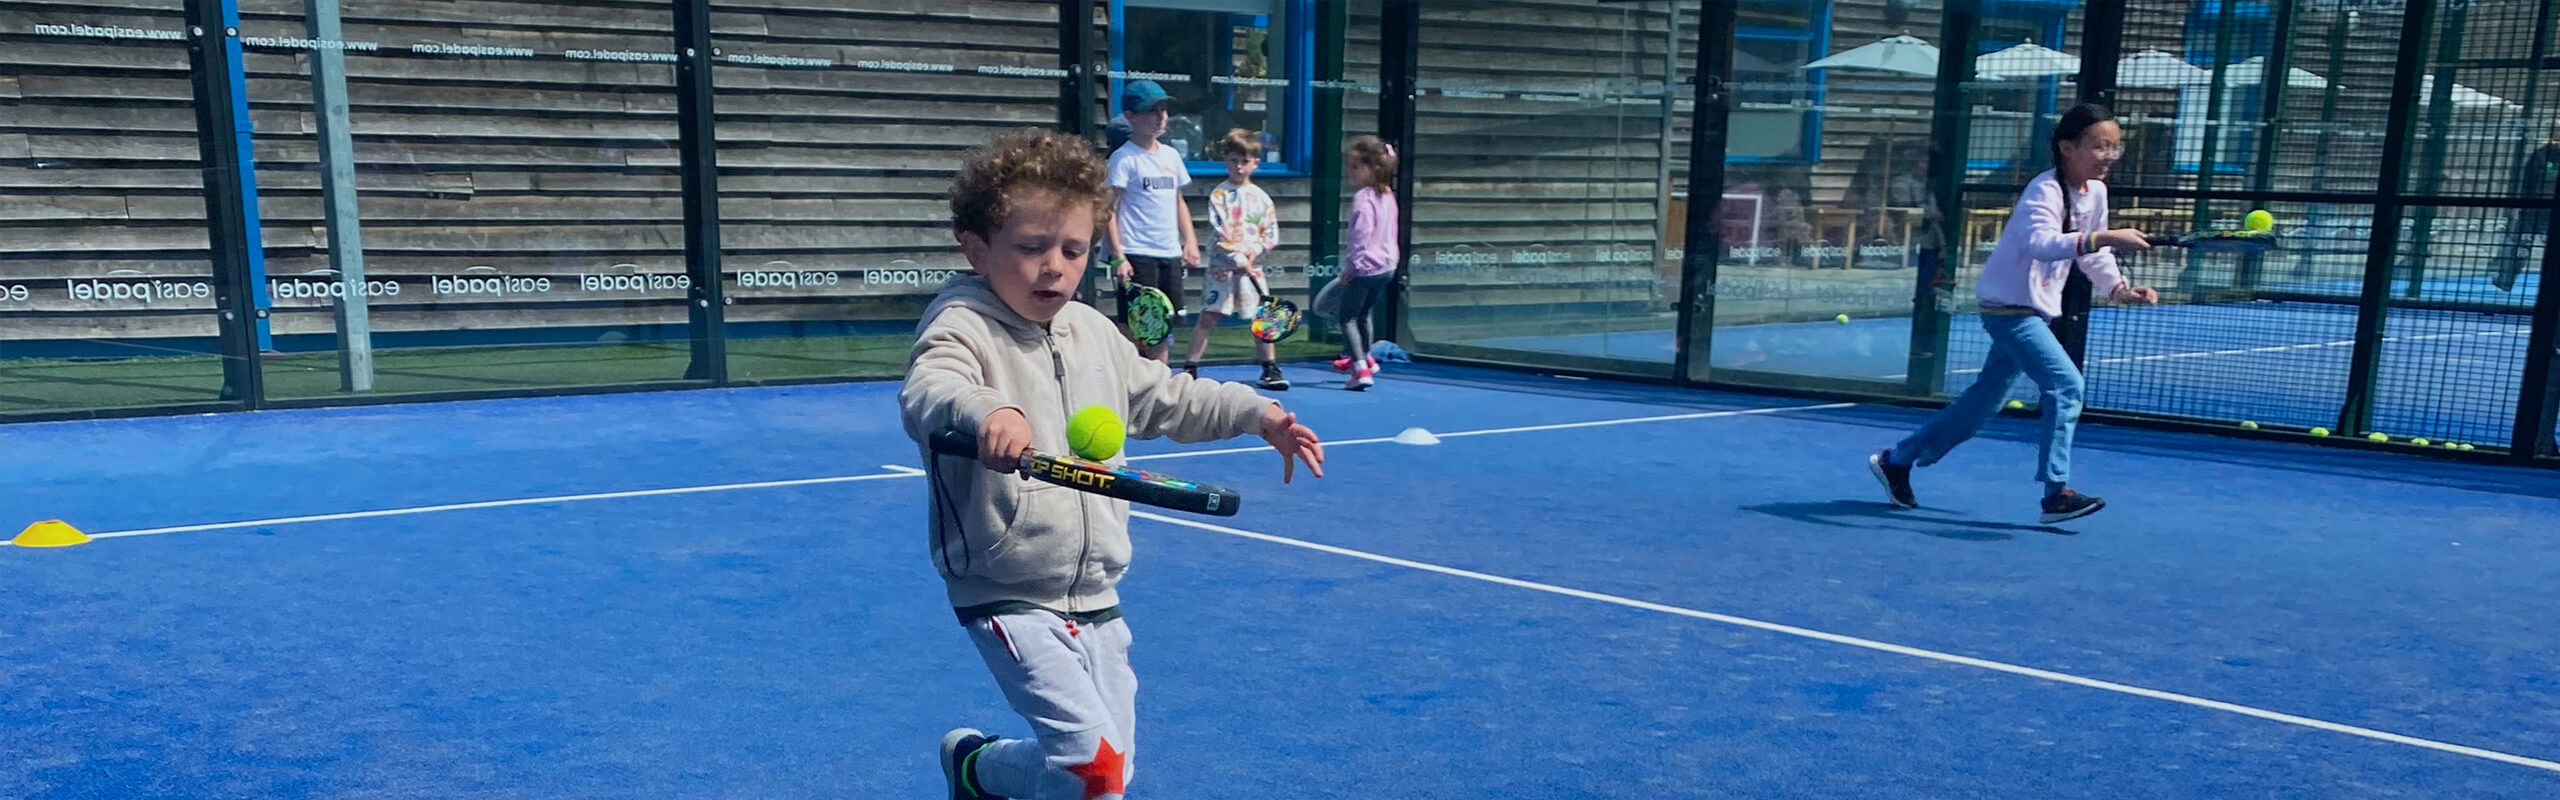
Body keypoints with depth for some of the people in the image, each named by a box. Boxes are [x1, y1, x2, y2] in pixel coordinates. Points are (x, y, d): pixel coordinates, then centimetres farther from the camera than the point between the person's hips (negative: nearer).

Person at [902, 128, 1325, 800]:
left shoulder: (1093, 331, 9)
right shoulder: (963, 323, -13)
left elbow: (1163, 399, 25)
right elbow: (928, 387, -36)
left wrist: (1257, 413, 18)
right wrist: (982, 409, -57)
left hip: (1095, 599, 7)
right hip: (1010, 599, -7)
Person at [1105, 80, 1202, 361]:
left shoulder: (1171, 156, 13)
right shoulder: (1124, 158, -7)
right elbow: (1110, 209, -10)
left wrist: (1190, 241, 10)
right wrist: (1118, 256, -17)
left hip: (1170, 255, 7)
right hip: (1137, 257, -7)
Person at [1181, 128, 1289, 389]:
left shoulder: (1261, 197, 8)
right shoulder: (1219, 194, -2)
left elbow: (1272, 233, 6)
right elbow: (1219, 231, -11)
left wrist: (1256, 249, -12)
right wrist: (1238, 258, -18)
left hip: (1252, 267, 3)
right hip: (1222, 267, -3)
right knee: (1208, 317, -3)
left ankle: (1270, 369, 16)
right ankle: (1190, 368, 1)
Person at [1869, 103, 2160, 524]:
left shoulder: (2096, 192, 7)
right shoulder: (2044, 191, -20)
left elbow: (2092, 256, 18)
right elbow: (2040, 242, -40)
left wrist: (2119, 288, 2)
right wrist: (2102, 238, -51)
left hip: (2033, 311, 10)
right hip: (2009, 306, -9)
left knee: (1985, 399, 14)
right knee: (2065, 382, -20)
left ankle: (1897, 460, 24)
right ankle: (2056, 493, -17)